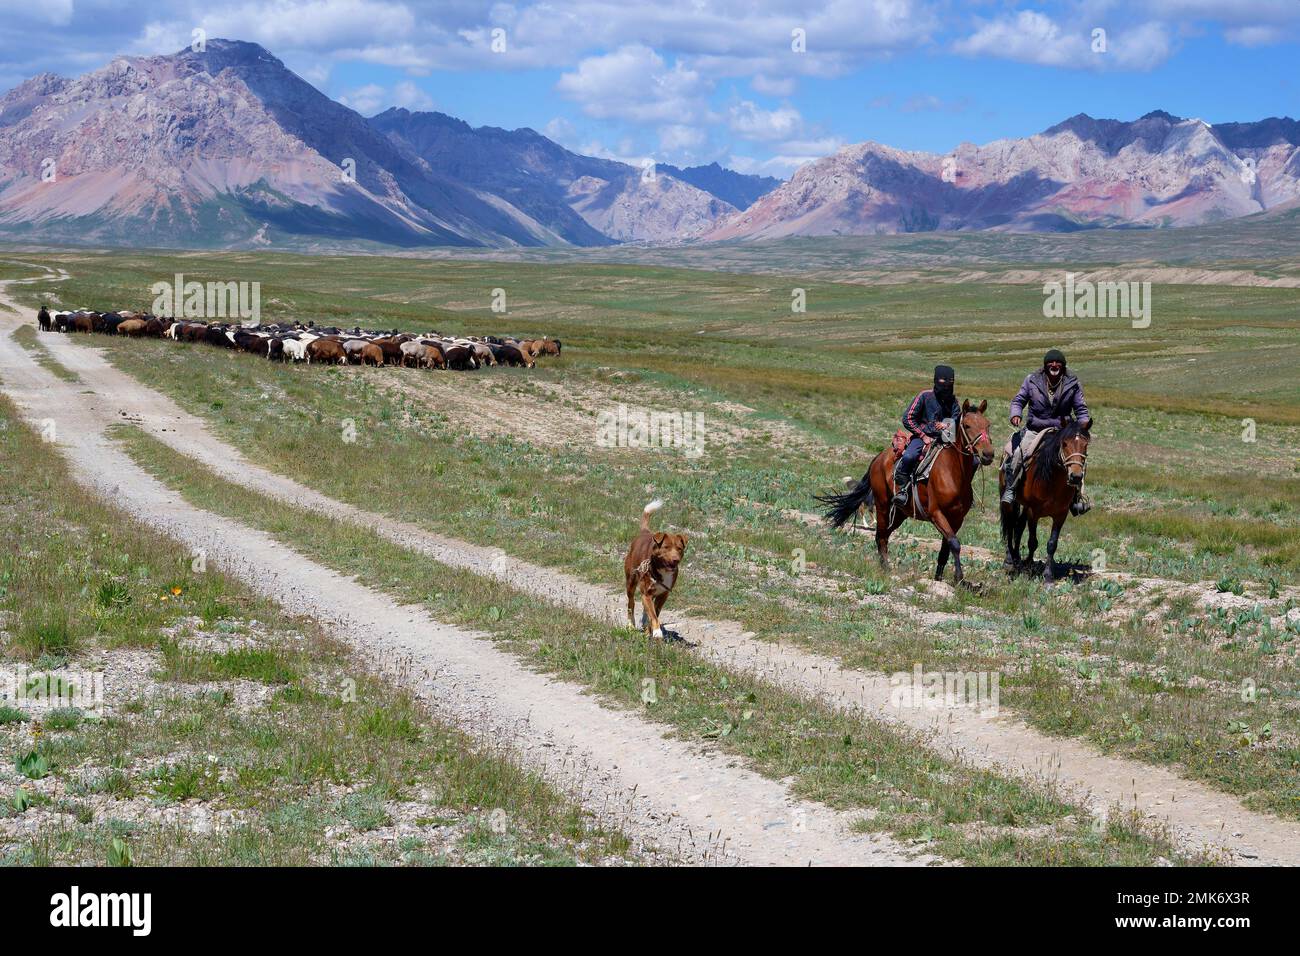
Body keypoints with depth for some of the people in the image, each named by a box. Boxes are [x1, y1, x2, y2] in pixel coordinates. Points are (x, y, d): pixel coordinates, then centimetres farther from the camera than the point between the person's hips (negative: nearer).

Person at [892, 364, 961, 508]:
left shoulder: (952, 400, 8)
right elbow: (907, 418, -5)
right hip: (922, 436, -4)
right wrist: (923, 436, -10)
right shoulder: (925, 396, -5)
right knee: (909, 457, -36)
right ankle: (901, 489, -19)